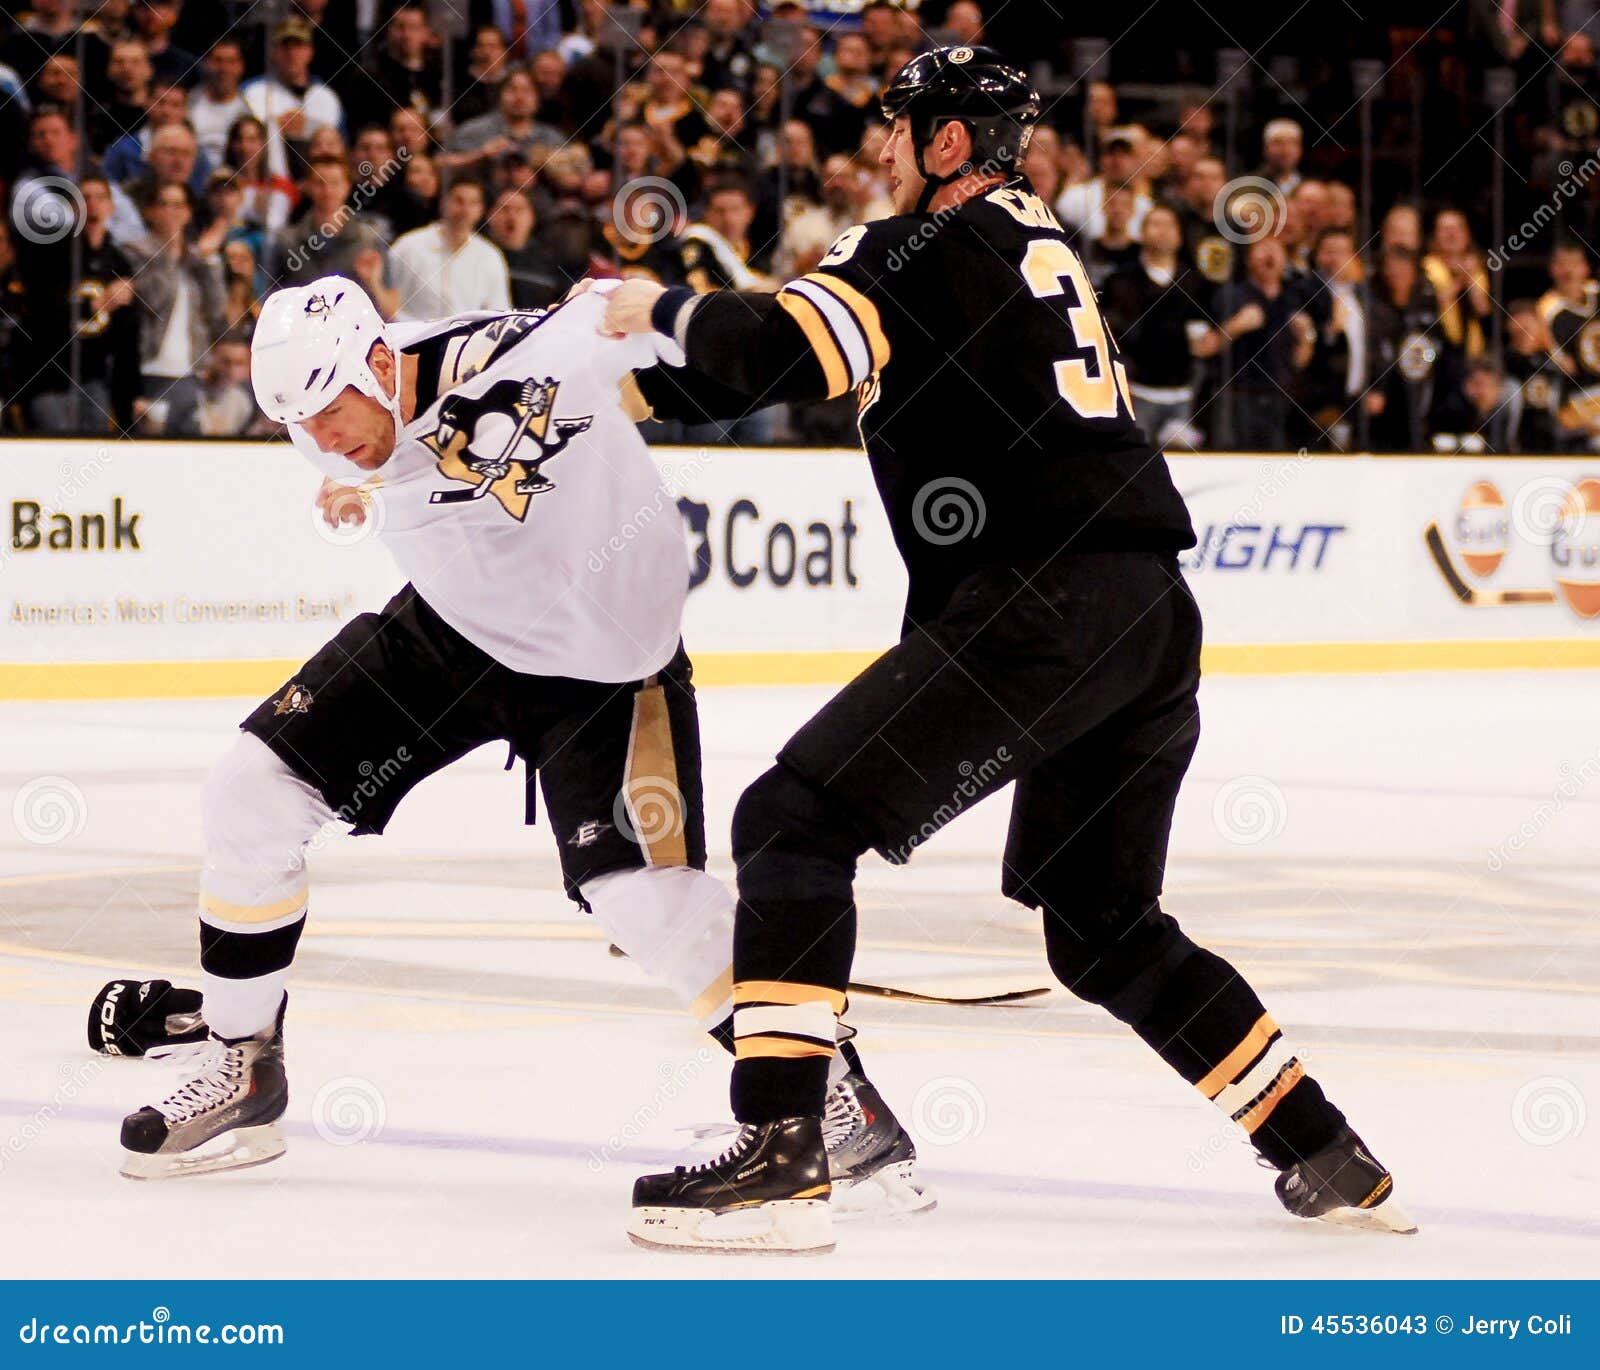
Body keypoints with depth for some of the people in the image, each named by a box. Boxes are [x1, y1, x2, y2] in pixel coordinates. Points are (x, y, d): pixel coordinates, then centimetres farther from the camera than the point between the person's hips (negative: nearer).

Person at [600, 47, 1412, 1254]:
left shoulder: (932, 250, -3)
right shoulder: (1044, 244, 24)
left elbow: (779, 352, -16)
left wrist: (665, 310, 1)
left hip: (1050, 604, -9)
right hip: (1155, 611, 9)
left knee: (794, 822, -8)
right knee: (1104, 927, 23)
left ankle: (781, 1158, -19)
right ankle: (1329, 1157, 24)